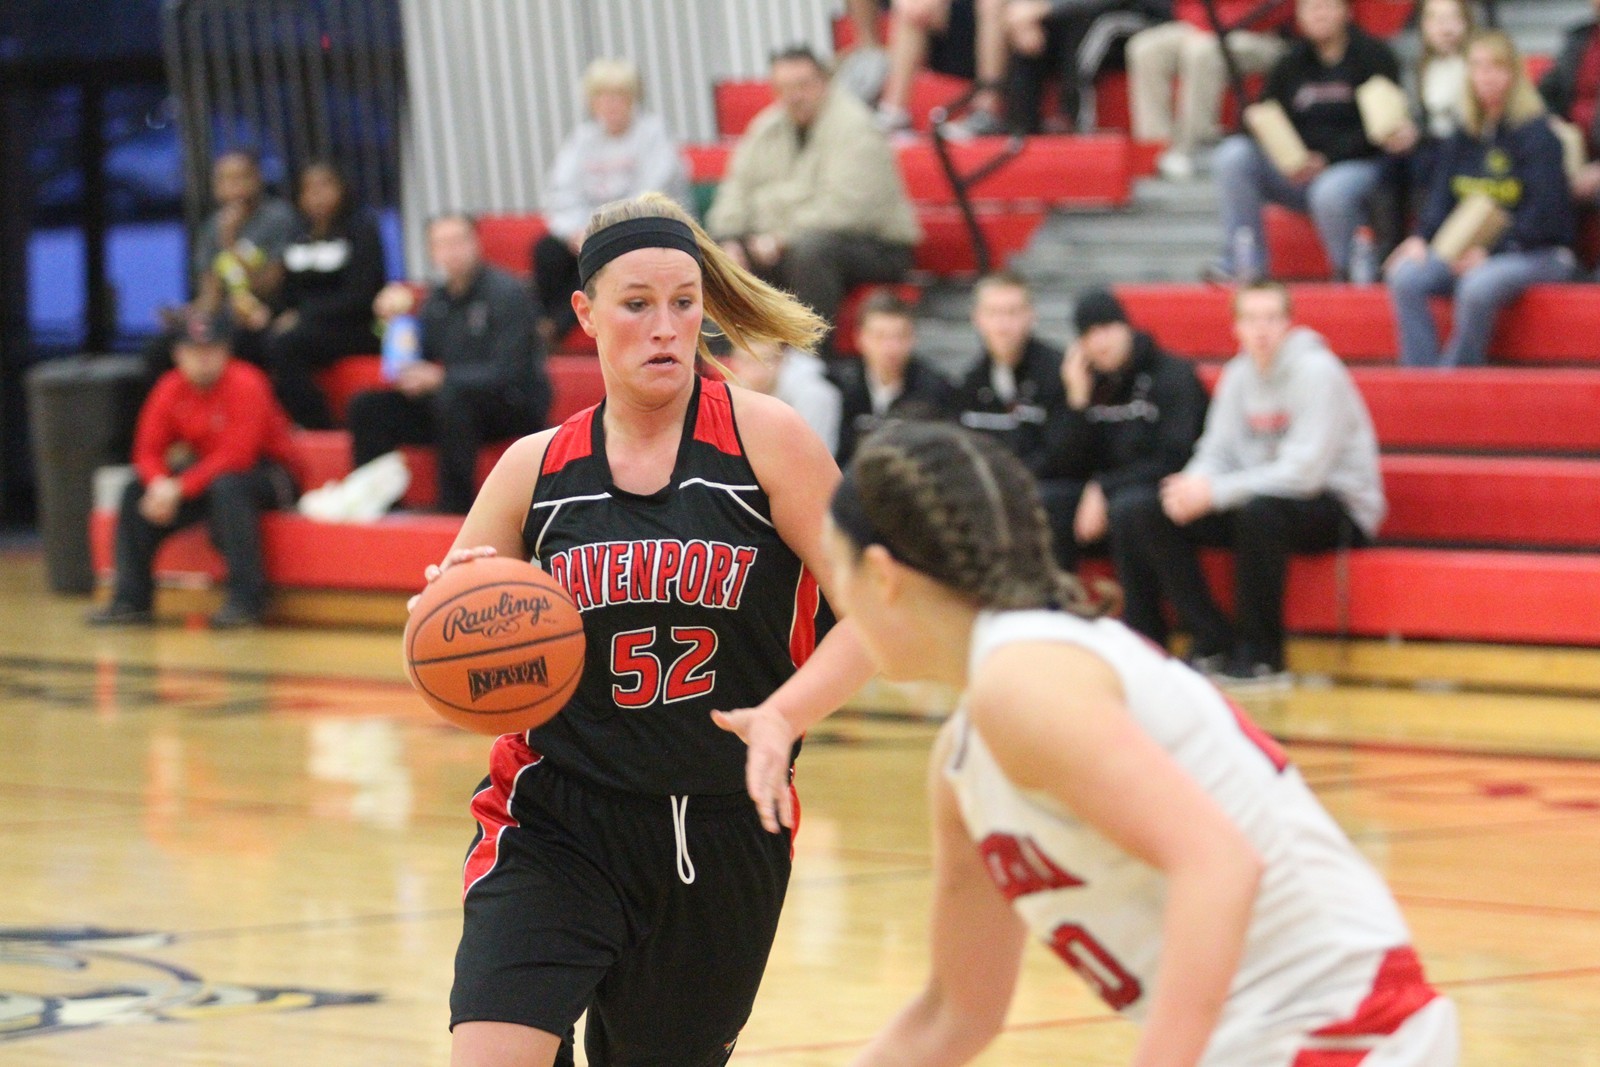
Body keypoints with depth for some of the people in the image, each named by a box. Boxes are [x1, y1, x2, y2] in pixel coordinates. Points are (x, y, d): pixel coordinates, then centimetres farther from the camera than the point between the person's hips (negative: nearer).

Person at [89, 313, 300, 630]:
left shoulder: (245, 385, -21)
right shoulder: (170, 389, -3)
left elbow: (235, 456, -29)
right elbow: (148, 451, -2)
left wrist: (180, 488, -34)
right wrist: (159, 484, -26)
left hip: (267, 476, -6)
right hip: (207, 472, 6)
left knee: (227, 487, -38)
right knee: (136, 494, -7)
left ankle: (246, 600, -33)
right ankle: (131, 600, -2)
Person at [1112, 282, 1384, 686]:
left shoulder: (1316, 371, -16)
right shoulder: (1239, 374, 5)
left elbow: (1304, 472, -24)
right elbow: (1217, 453, 5)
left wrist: (1215, 493, -28)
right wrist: (1192, 486, -20)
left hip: (1338, 508, -7)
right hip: (1259, 496, 7)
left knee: (1258, 511, -39)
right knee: (1147, 516, -9)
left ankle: (1262, 656, -23)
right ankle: (1215, 643, -8)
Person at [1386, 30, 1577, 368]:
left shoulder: (1537, 136, -7)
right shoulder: (1462, 140, 13)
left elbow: (1543, 215, -14)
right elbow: (1441, 199, 10)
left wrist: (1490, 251, -22)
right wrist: (1420, 238, -11)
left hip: (1539, 253, -6)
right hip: (1470, 251, 6)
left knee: (1478, 286, -37)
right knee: (1405, 277, -19)